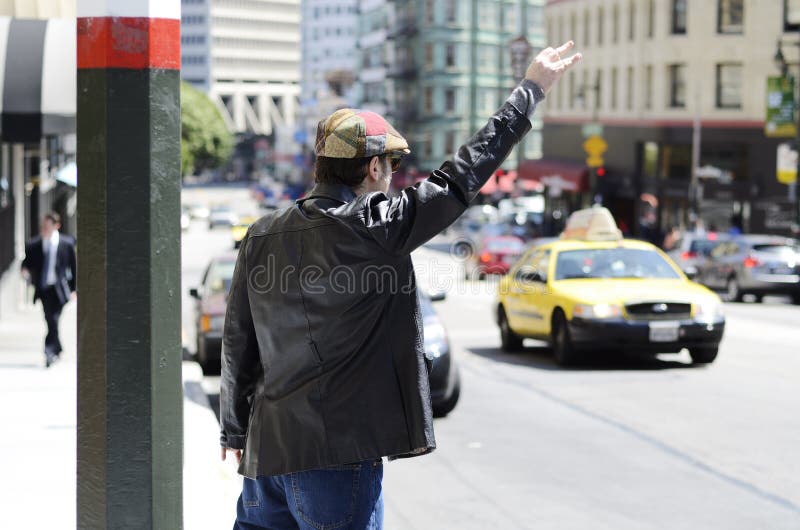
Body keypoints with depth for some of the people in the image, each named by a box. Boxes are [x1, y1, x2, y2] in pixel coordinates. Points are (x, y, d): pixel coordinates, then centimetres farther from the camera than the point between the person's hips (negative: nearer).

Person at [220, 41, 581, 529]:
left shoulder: (261, 237, 6)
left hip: (265, 449, 7)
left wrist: (234, 431, 21)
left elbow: (238, 344, 11)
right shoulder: (375, 227, -12)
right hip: (337, 451, -6)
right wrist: (532, 89, 5)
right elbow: (463, 175, -5)